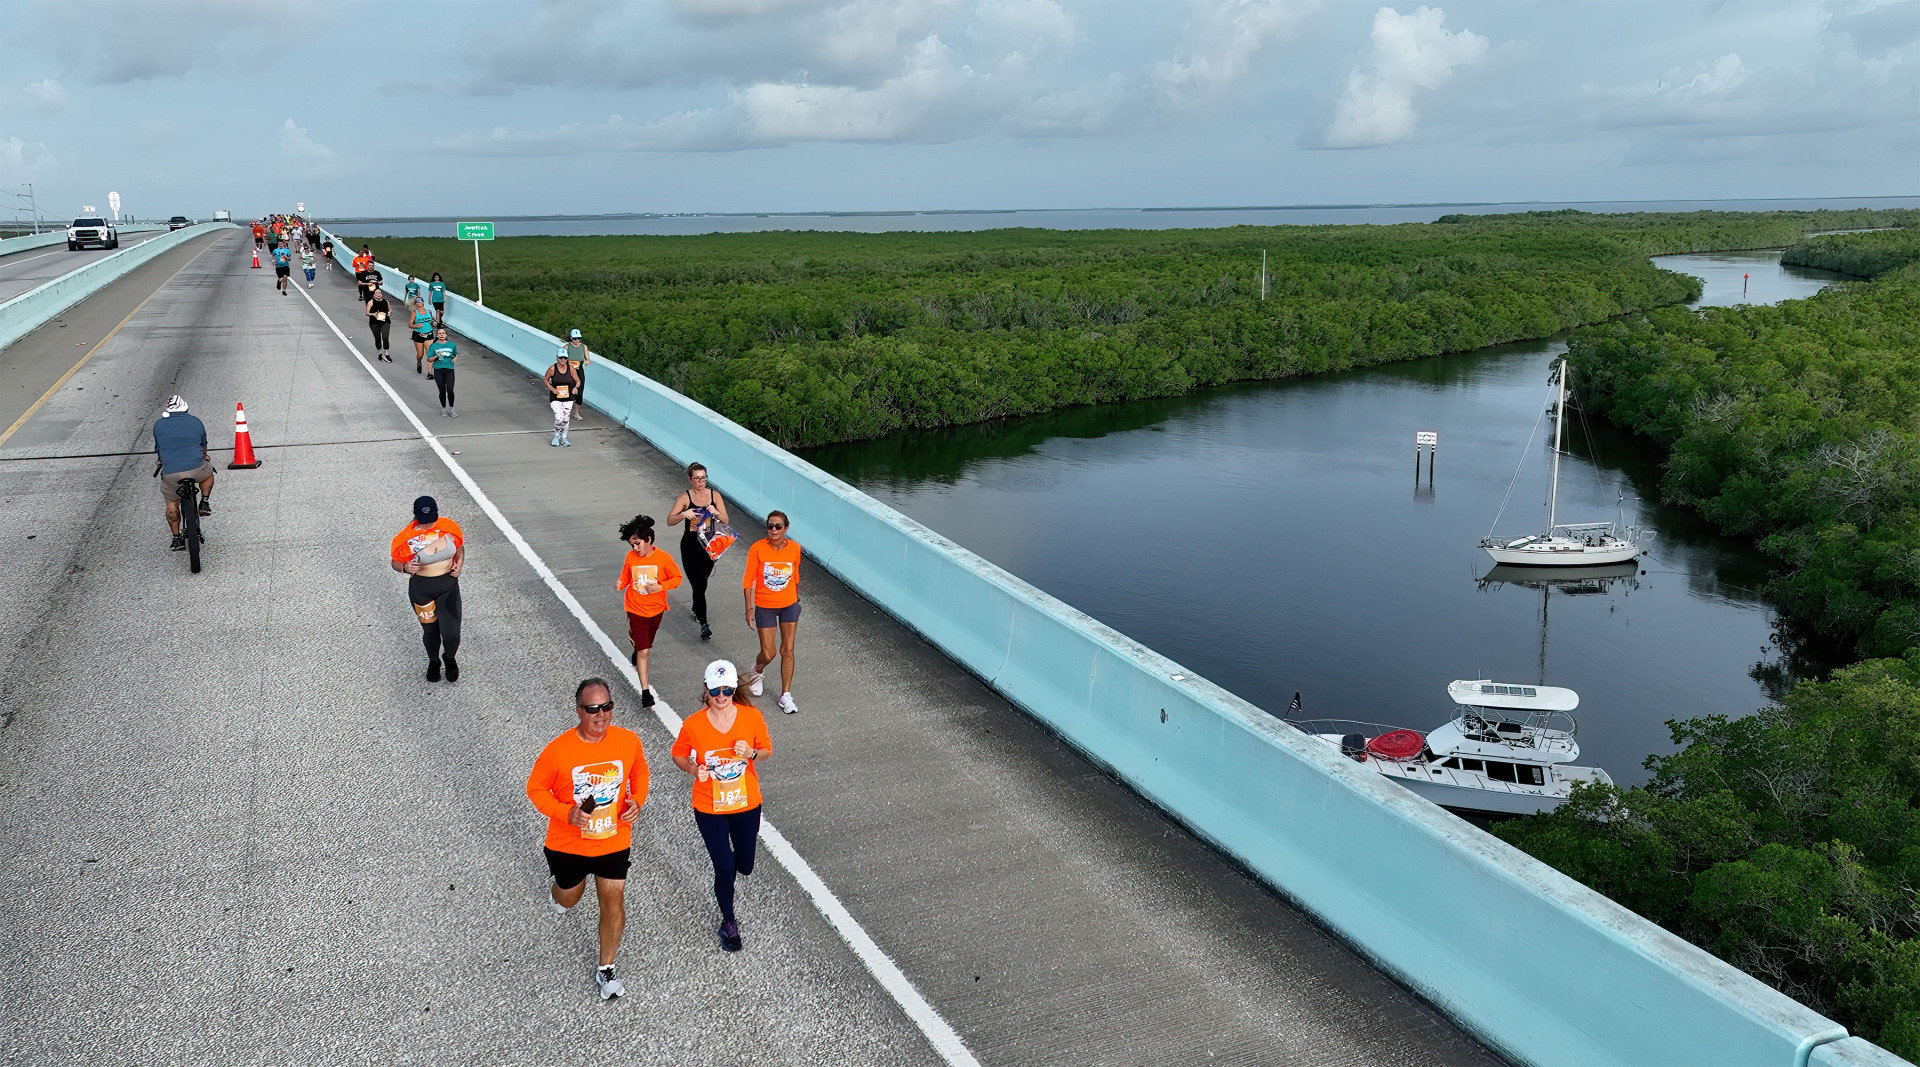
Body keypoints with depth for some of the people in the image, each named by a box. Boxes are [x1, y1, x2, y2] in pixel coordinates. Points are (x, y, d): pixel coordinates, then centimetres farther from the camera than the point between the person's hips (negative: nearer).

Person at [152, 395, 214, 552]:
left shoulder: (159, 425, 9)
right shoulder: (196, 421, 12)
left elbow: (159, 449, 23)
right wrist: (204, 458, 48)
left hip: (170, 473, 0)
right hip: (196, 469, 0)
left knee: (172, 503, 20)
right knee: (208, 472, 35)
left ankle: (176, 539, 19)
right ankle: (204, 502, 20)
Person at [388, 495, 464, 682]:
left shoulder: (449, 527, -10)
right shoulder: (407, 537, -17)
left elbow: (460, 547, 10)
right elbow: (395, 562, -4)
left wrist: (459, 564, -8)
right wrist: (405, 567, -27)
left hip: (448, 585, 1)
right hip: (421, 588, -1)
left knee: (451, 633, -6)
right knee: (430, 630, 18)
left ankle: (449, 657, 30)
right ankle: (433, 661, 50)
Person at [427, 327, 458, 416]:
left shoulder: (451, 344, 9)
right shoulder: (433, 346, 4)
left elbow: (456, 354, 24)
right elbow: (429, 359, 3)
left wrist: (455, 358, 2)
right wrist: (436, 356, -15)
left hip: (449, 369, 0)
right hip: (438, 370, 0)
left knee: (450, 391, -11)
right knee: (442, 391, 2)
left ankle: (451, 409, 6)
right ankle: (443, 408, 22)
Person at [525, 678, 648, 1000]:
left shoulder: (628, 741, -15)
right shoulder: (558, 750, -23)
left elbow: (639, 770, 7)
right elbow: (536, 788, -9)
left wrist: (637, 801, -11)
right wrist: (565, 813, -24)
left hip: (614, 840, 1)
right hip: (568, 842, -1)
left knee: (613, 904, 3)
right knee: (568, 899, 23)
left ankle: (606, 968, 25)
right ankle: (557, 887, 61)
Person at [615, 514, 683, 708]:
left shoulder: (663, 558, -13)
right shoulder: (630, 557, -8)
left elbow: (676, 578, -4)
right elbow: (625, 577, 5)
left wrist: (660, 587, -20)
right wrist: (620, 584, -17)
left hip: (656, 610, 1)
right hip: (636, 610, -1)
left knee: (646, 646, 23)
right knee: (643, 651, -9)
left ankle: (636, 653, 59)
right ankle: (645, 691, -5)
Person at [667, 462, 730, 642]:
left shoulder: (714, 495, 0)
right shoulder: (685, 498, -7)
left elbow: (726, 521, -3)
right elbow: (669, 521, -12)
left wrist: (716, 512, -22)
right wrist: (683, 514, -30)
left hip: (709, 543, 4)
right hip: (691, 544, -3)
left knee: (702, 580, 18)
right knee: (699, 584, -11)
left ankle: (696, 608, 47)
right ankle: (704, 624, -10)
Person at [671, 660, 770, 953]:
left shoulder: (752, 716, -15)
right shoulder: (693, 725, -18)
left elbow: (767, 750, 0)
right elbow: (678, 755, -1)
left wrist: (752, 753, -22)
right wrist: (694, 769, -21)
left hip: (746, 804, 2)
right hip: (709, 809, -2)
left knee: (744, 866, 17)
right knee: (724, 869, 2)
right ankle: (728, 923, 30)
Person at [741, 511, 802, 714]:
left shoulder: (794, 548, -7)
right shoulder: (757, 548, -15)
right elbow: (748, 580, -8)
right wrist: (749, 609, -9)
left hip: (789, 605, 2)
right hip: (765, 607, -2)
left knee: (788, 651, 3)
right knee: (768, 654, 0)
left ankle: (786, 696, 14)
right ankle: (757, 672, 36)